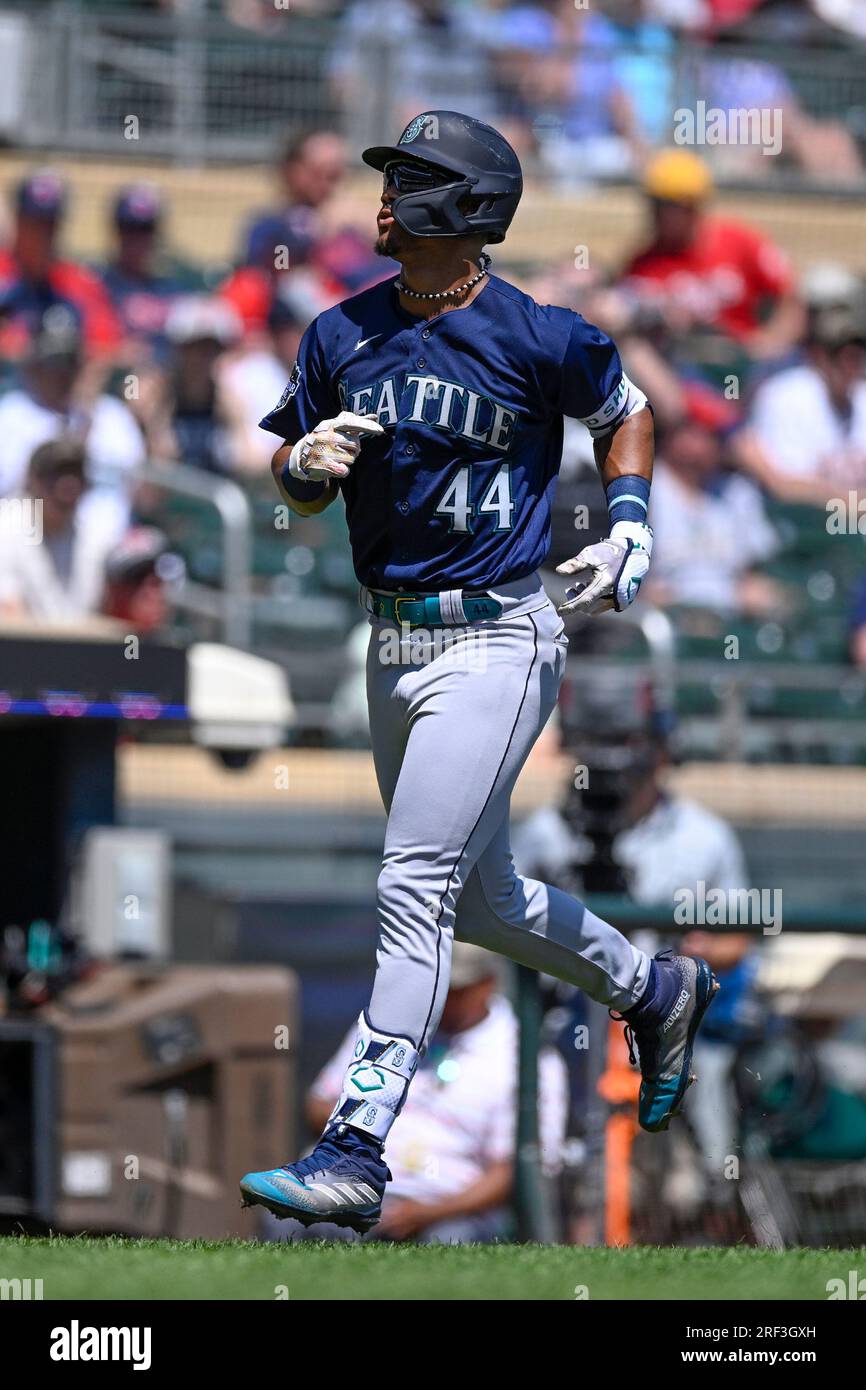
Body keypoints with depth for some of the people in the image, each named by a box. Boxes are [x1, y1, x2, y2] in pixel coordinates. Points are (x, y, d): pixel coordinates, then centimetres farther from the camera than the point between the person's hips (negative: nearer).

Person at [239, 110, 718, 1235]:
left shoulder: (538, 340, -10)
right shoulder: (344, 335, 4)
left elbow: (625, 413, 9)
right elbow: (296, 489, 11)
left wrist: (630, 530, -4)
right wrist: (306, 463, -11)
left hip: (496, 644, -7)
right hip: (395, 646, 7)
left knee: (414, 889, -14)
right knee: (480, 900, 19)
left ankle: (356, 1151, -16)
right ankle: (657, 991, 43)